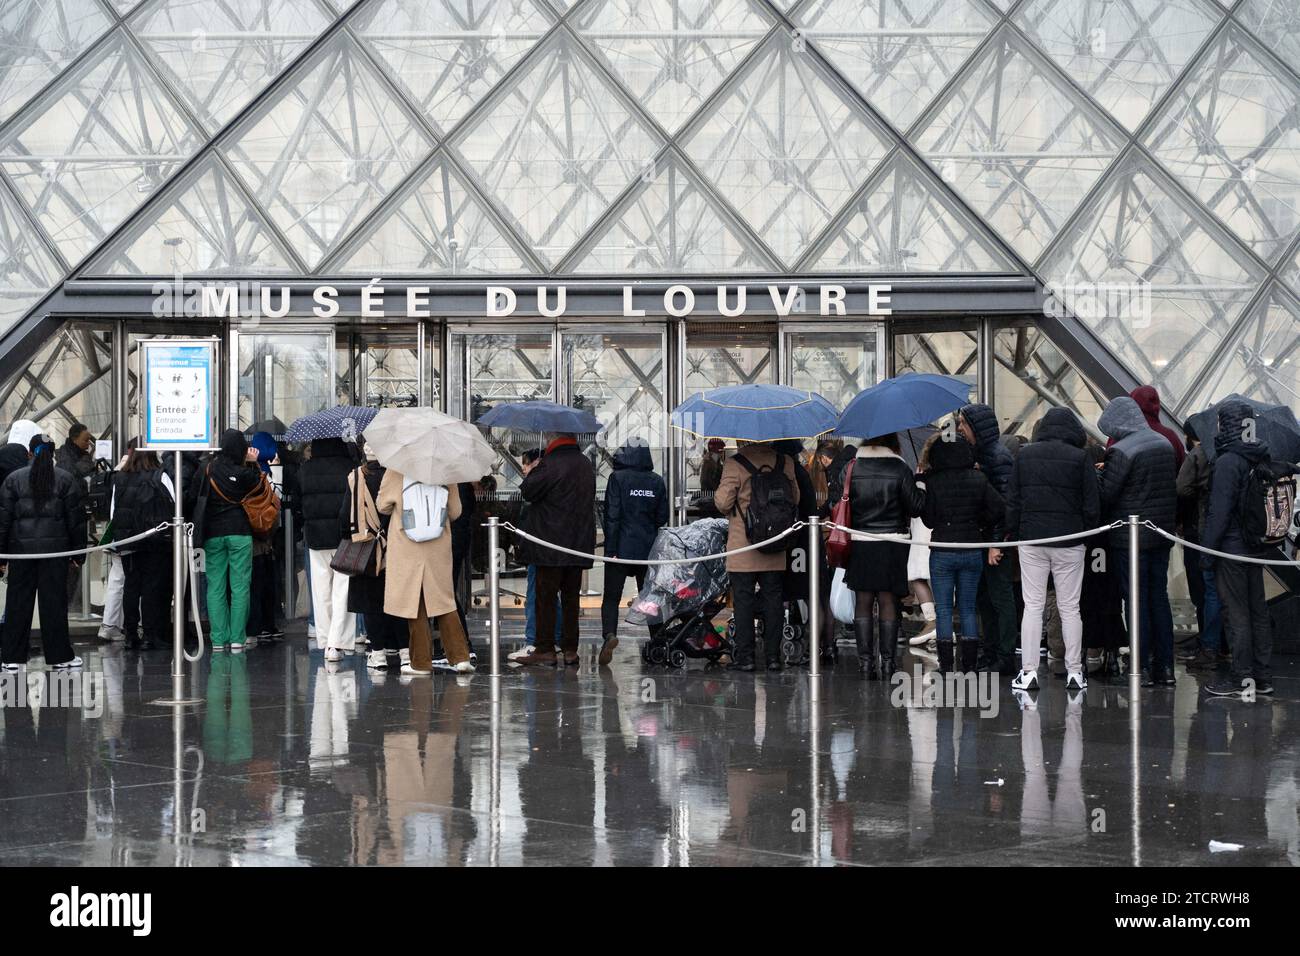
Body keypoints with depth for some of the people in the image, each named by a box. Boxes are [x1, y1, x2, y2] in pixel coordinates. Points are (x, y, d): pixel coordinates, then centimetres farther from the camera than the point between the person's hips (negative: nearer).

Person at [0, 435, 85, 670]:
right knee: (54, 601, 3)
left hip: (21, 547, 1)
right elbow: (76, 519, 2)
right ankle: (59, 656, 6)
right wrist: (78, 551, 8)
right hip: (55, 548, 0)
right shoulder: (66, 480, 2)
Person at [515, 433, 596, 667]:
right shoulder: (586, 464, 11)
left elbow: (528, 491, -13)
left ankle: (545, 650, -1)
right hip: (579, 544, 7)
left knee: (546, 596, -1)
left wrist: (530, 473, 9)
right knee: (571, 597, 11)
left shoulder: (550, 463, -15)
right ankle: (570, 649, 11)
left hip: (552, 544, -7)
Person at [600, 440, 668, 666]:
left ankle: (609, 633, -23)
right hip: (648, 549, 3)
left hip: (622, 547, -3)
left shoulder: (617, 478, -7)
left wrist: (610, 548, -9)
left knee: (611, 596, 1)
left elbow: (612, 515, -10)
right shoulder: (657, 481, 3)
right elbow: (663, 517, 7)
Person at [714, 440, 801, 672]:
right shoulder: (784, 462, 1)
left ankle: (745, 656, 2)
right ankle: (773, 655, 11)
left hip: (742, 548, -3)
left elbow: (723, 502, -12)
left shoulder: (735, 464, -12)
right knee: (772, 599, 9)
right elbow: (795, 499, 9)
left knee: (743, 600, 2)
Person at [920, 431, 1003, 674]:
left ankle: (946, 665, 1)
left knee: (943, 609, 4)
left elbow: (929, 519, -5)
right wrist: (979, 524, 9)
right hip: (973, 552, 3)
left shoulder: (931, 482, -8)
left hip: (942, 551, -3)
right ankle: (970, 665, 10)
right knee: (968, 608, 11)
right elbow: (998, 508, -6)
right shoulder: (978, 478, -1)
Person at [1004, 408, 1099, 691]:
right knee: (1069, 608, 5)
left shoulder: (1024, 455, 4)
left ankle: (1028, 671, -1)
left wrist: (1013, 534, 10)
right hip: (1069, 542, -1)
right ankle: (1074, 672, 7)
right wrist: (1087, 534, 10)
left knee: (1033, 606, 4)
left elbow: (1012, 500, 4)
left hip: (1031, 540, 1)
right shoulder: (1080, 458, -4)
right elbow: (1091, 505, -4)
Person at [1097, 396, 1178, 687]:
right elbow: (1172, 487, 14)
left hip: (1130, 538, -7)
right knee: (1160, 597, 12)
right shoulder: (1164, 444, 7)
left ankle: (1143, 667, 1)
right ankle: (1166, 667, 14)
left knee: (1137, 600, -1)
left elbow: (1106, 495, -16)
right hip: (1163, 535, 7)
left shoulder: (1121, 452, -17)